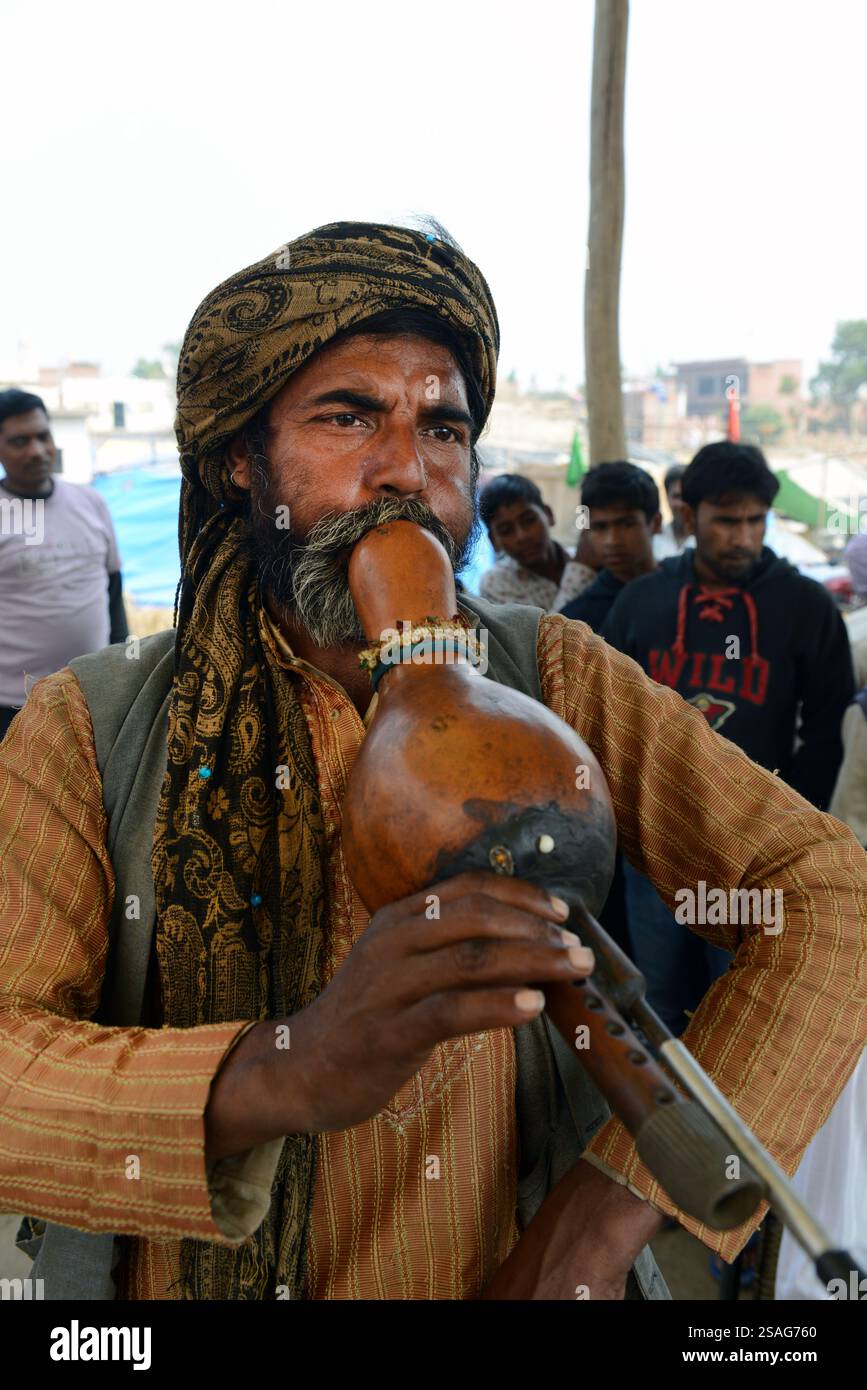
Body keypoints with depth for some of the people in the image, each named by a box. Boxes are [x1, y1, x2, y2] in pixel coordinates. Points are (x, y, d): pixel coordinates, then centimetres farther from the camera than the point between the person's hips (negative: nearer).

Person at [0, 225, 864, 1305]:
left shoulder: (551, 679, -9)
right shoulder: (87, 733, -11)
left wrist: (620, 1202, -19)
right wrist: (280, 1072, -40)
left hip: (530, 1269, 1)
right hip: (193, 1278, 0)